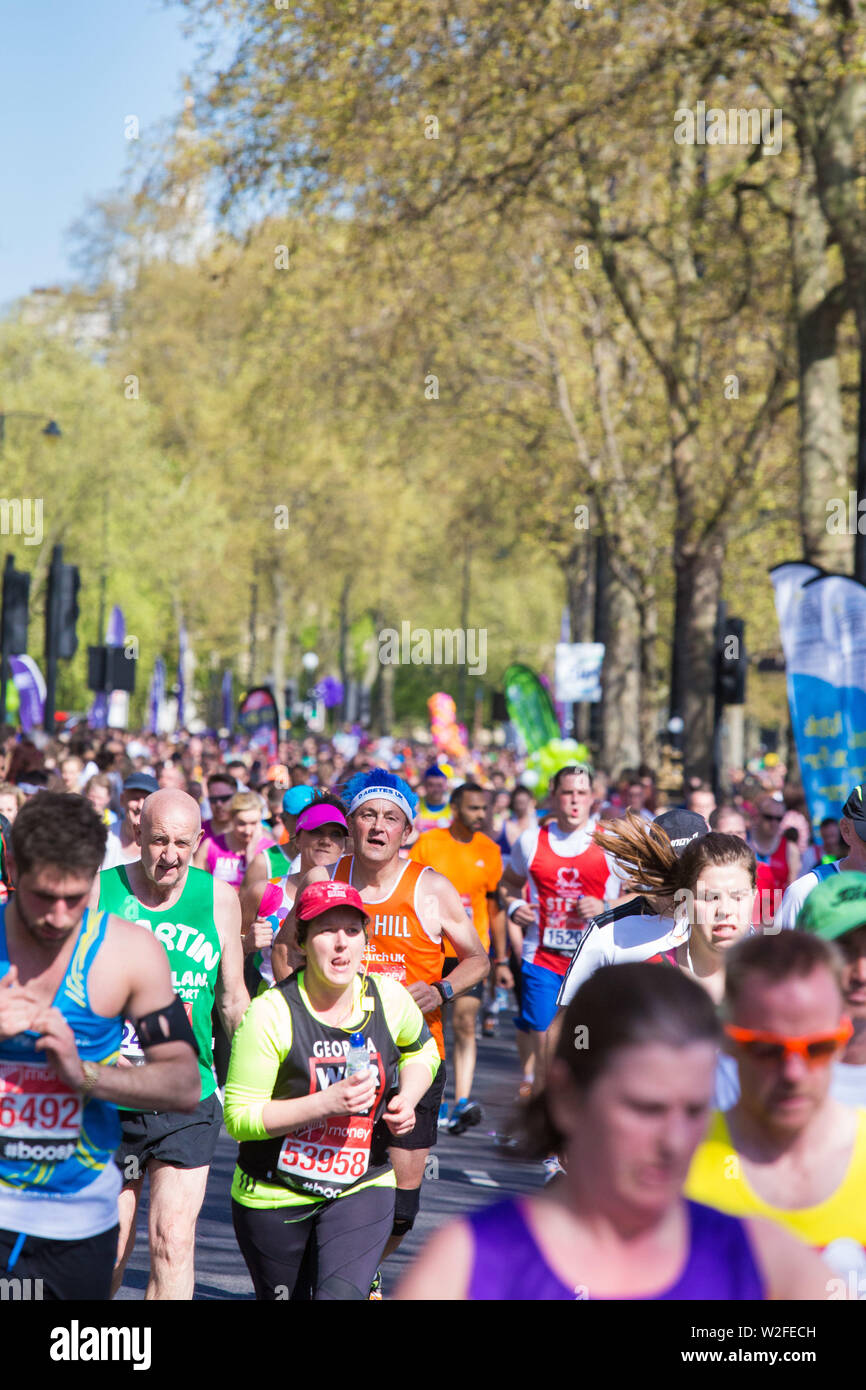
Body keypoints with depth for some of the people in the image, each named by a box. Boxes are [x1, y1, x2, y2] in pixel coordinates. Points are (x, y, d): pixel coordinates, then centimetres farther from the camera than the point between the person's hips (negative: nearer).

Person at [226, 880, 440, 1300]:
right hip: (272, 1196, -1)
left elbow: (422, 1049, 19)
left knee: (342, 1296, -21)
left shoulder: (388, 999, -4)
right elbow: (239, 1116, -18)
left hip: (362, 1188, 1)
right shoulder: (271, 1013, -17)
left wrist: (407, 1099, -1)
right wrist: (326, 1103, -28)